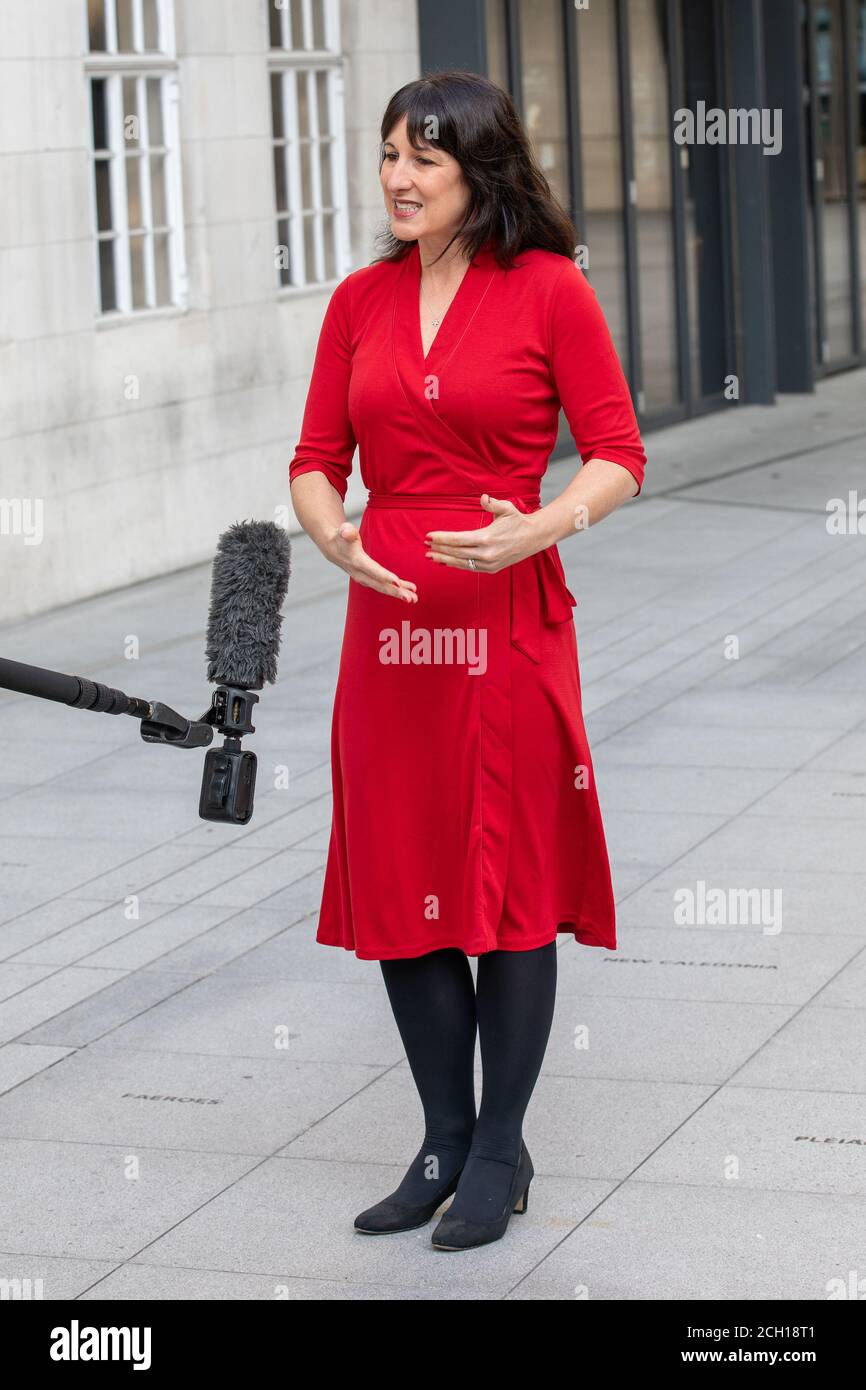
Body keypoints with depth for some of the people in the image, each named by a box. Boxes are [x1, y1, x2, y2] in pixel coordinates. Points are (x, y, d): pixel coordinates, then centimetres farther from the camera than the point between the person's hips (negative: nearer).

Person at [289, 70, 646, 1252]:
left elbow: (617, 454, -4)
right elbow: (317, 460, 10)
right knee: (399, 885, 9)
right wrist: (333, 536, -11)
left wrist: (542, 526, -23)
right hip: (389, 618, 5)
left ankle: (501, 1151, 17)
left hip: (510, 623, -4)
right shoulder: (360, 301, 9)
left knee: (512, 883, 3)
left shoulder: (549, 290, -4)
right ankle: (444, 1143, 24)